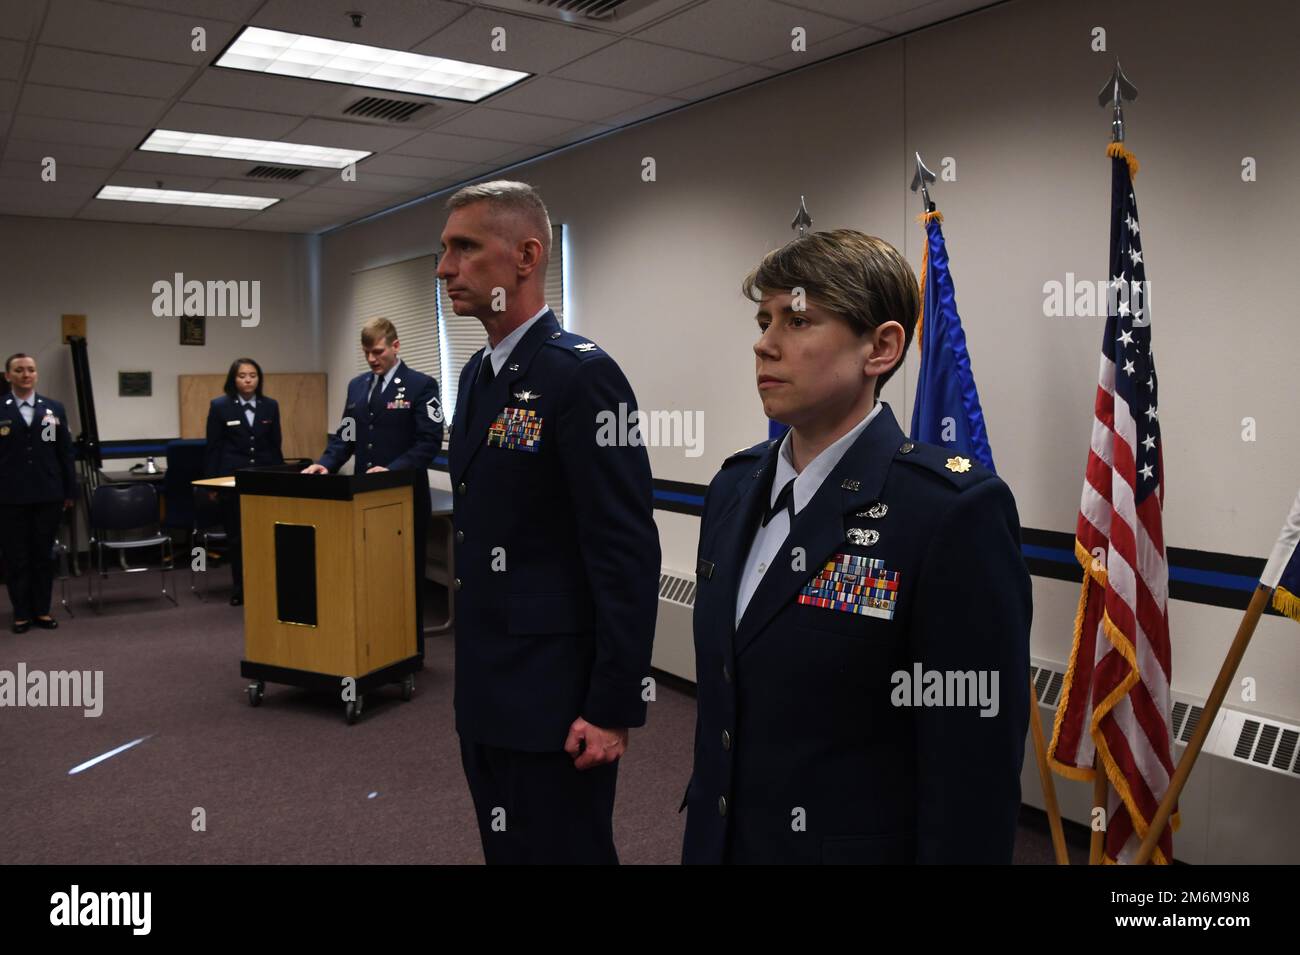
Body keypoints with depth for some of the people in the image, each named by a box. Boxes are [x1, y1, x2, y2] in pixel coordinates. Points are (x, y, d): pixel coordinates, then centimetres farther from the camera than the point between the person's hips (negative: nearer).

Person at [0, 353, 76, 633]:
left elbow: (65, 452, 7)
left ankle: (42, 610, 20)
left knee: (44, 554, 9)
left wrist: (70, 491, 5)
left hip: (48, 495, 2)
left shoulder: (54, 408, 6)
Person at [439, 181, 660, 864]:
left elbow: (628, 555, -20)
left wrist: (614, 709, -19)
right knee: (503, 848, 21)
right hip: (483, 692, 9)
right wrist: (471, 667, 18)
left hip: (553, 700, -8)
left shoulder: (582, 374, -17)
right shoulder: (476, 373, 11)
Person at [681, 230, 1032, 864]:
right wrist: (702, 829, 13)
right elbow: (721, 698, 9)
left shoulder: (955, 510, -20)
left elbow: (976, 769, -19)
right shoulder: (734, 486, 1)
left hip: (856, 844, -5)